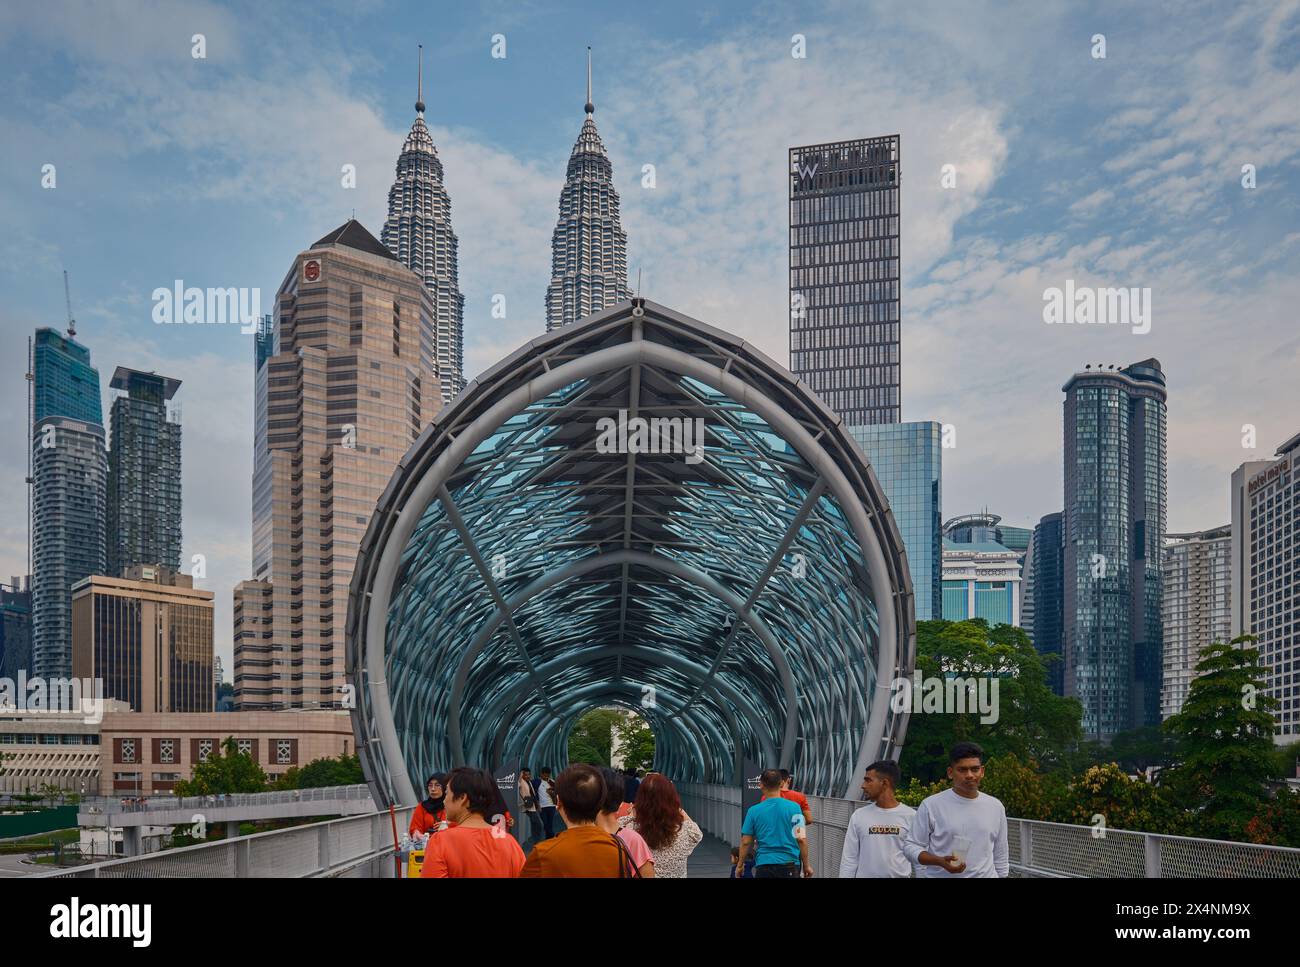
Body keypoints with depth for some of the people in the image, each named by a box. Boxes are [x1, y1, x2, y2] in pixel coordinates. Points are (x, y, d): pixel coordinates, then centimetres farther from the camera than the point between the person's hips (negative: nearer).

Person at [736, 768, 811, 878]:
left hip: (764, 866, 0)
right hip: (789, 865, 0)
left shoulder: (754, 811, -1)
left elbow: (745, 842, 2)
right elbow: (801, 839, -5)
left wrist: (740, 865, 14)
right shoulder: (794, 807, -3)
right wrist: (806, 864, 5)